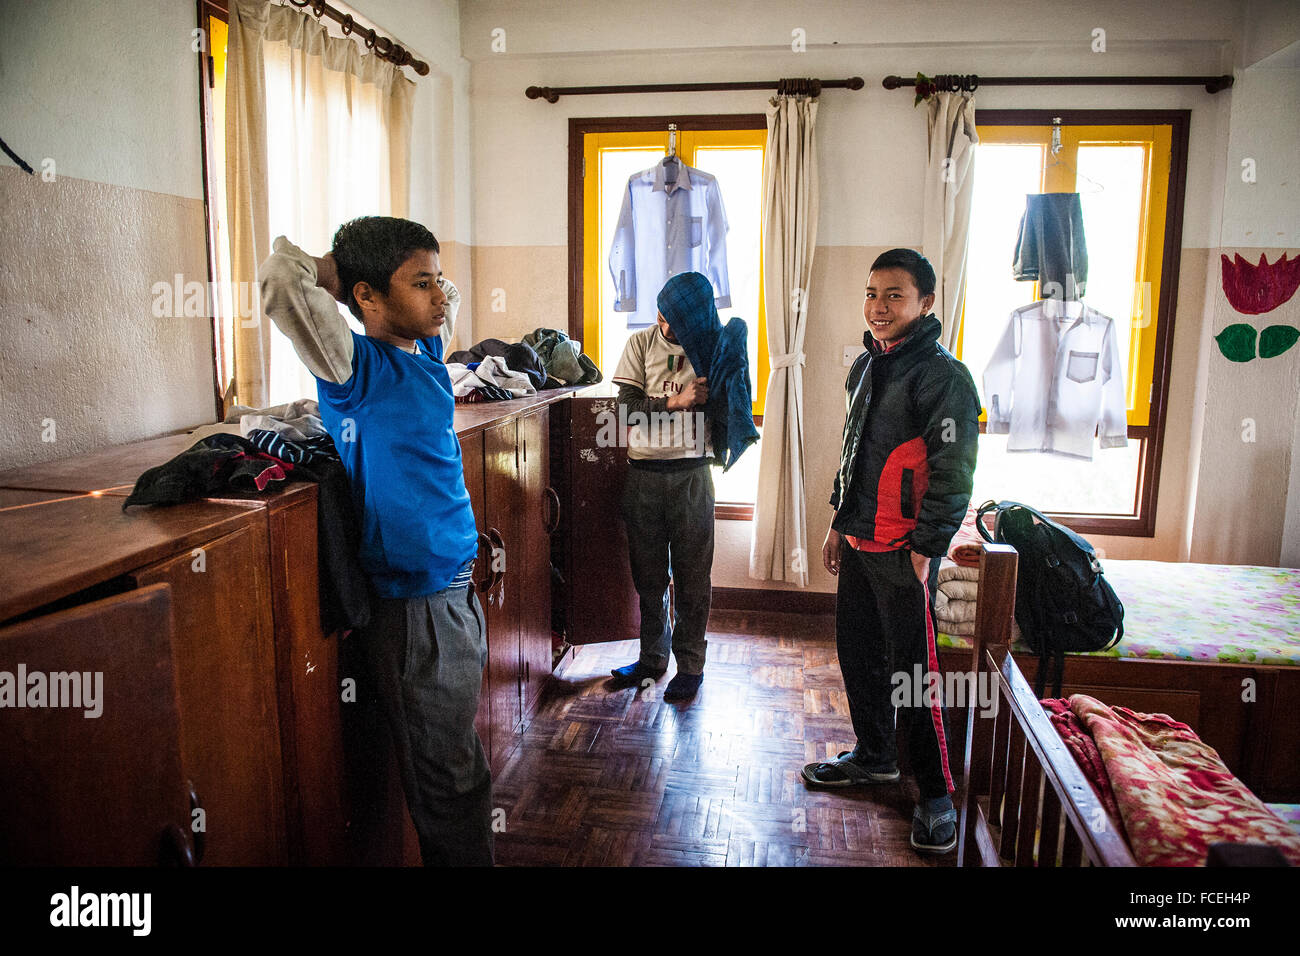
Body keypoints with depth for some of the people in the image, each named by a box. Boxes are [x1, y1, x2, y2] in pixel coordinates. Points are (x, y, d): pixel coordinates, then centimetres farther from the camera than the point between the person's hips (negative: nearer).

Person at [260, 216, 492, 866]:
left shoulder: (426, 352, 6)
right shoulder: (360, 368, -16)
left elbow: (445, 296, 28)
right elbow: (283, 277, -32)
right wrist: (334, 274, -13)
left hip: (454, 588, 8)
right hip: (415, 606, -8)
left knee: (452, 760, 22)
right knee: (449, 780, 5)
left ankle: (454, 853, 39)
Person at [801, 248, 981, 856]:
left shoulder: (942, 376, -14)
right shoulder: (866, 366, 12)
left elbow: (952, 474, -16)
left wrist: (924, 550, -17)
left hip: (904, 553, -8)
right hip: (859, 543, 8)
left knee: (913, 670, -2)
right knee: (857, 650, 17)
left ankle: (937, 794, 14)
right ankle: (875, 758, 36)